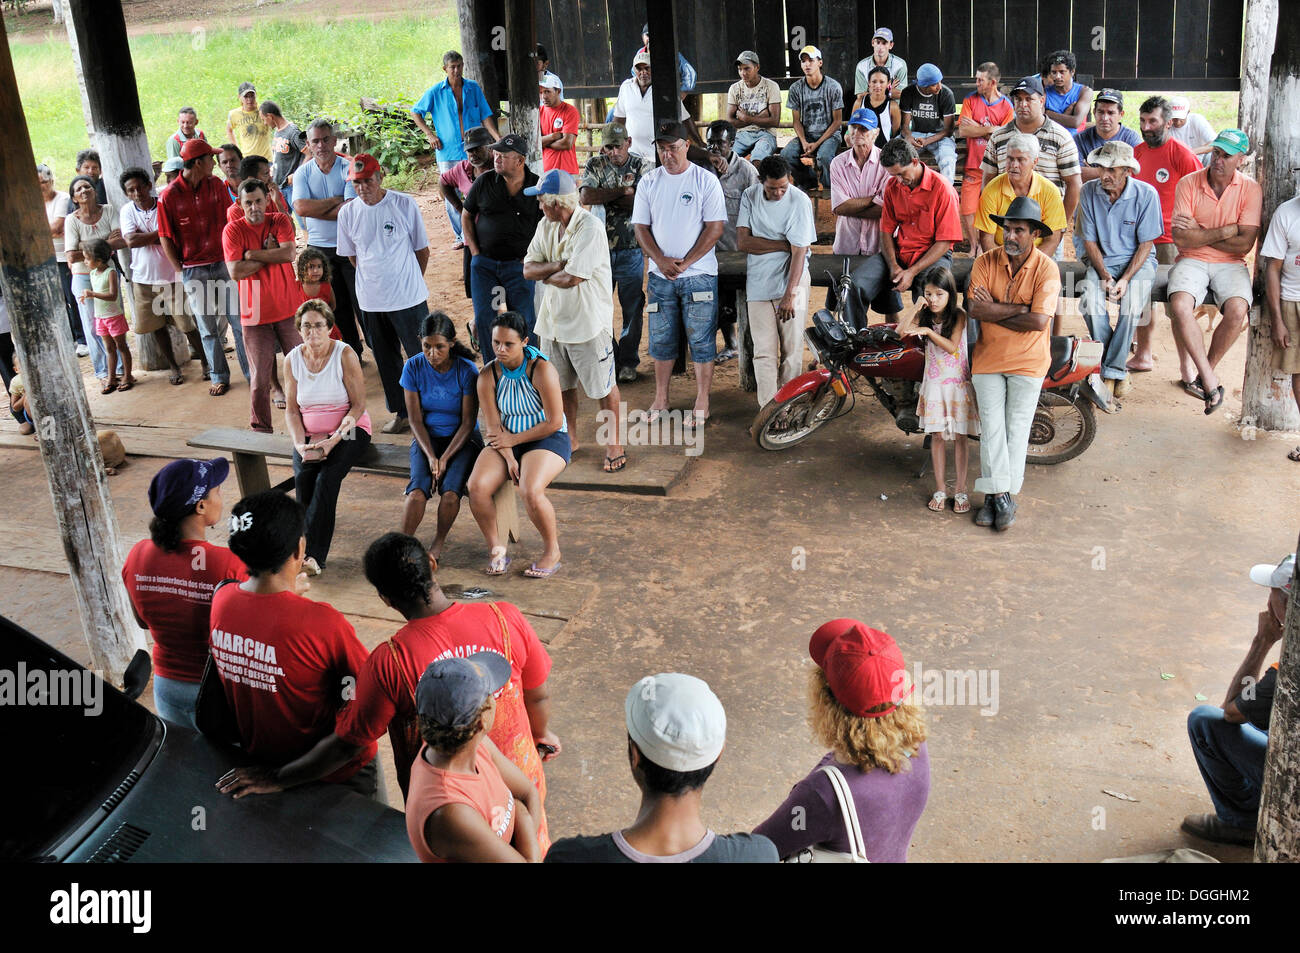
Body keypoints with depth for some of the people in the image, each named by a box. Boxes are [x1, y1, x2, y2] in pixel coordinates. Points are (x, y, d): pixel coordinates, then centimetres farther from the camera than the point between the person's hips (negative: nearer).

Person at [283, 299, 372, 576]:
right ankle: (315, 557, -23)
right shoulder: (292, 359, 2)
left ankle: (309, 552, -28)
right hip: (310, 434, 3)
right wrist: (300, 444, -13)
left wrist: (333, 440, -22)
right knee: (303, 477, -26)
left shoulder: (345, 355, -9)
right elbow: (291, 410, 6)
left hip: (347, 431, -3)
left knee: (327, 477, -30)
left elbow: (358, 405, -10)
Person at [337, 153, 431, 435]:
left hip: (408, 298, -3)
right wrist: (375, 281, 12)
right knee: (386, 360, 13)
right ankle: (401, 412, 26)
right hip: (371, 301, 3)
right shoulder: (347, 213, 0)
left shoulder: (404, 205, -8)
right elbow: (352, 256, 13)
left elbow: (422, 249, 2)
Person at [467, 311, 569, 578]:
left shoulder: (542, 370, -16)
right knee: (477, 487, -22)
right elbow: (494, 426, -4)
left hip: (547, 439, -4)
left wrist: (513, 439, -11)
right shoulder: (488, 374, -4)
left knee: (531, 492, -31)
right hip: (507, 441, 4)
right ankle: (495, 546, 1)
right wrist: (509, 458, -17)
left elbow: (554, 422, -15)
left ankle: (552, 550, -5)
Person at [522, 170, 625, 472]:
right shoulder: (546, 226, 5)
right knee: (561, 385, 17)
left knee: (603, 388, 5)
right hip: (553, 319, 7)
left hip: (587, 322, -7)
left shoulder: (590, 229, -20)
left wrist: (545, 274, -6)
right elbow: (528, 269, 1)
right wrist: (559, 265, -16)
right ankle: (568, 439, 34)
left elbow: (571, 279, -25)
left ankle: (614, 443, 21)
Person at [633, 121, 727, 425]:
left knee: (701, 341, 1)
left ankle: (702, 403, 9)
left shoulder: (706, 181, -5)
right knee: (661, 339, 10)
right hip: (660, 274, 3)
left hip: (698, 274, -3)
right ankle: (660, 399, 22)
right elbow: (641, 227, 5)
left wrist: (685, 263, -14)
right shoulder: (649, 182, 5)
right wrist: (661, 261, -10)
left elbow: (715, 228, -8)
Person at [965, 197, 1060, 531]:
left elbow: (1039, 320, -20)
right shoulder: (985, 262, -3)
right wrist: (1020, 308, -19)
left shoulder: (1046, 268, -9)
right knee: (991, 427, 1)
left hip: (1027, 361, -2)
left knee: (1017, 429, 5)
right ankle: (997, 494, 7)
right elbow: (974, 309, -16)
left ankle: (1007, 494, 13)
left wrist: (993, 310, -15)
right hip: (987, 358, 2)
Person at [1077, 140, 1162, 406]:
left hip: (1138, 261, -2)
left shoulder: (1146, 194, -12)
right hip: (1103, 261, 2)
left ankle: (1111, 373, -18)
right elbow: (1090, 240, 0)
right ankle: (1119, 371, -13)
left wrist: (1125, 279, -20)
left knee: (1131, 304, -31)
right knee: (1090, 301, -28)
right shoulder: (1090, 191, -5)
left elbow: (1146, 244, -8)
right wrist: (1105, 276, -13)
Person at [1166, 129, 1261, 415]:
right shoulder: (1188, 184, -1)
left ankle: (1203, 372, -5)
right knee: (1180, 305, -31)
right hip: (1191, 261, 0)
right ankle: (1210, 380, -21)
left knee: (1238, 310, -28)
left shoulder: (1250, 189, 0)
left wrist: (1199, 234, -10)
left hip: (1230, 264, 0)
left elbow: (1245, 243, -9)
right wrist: (1224, 232, -11)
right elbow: (1180, 239, -10)